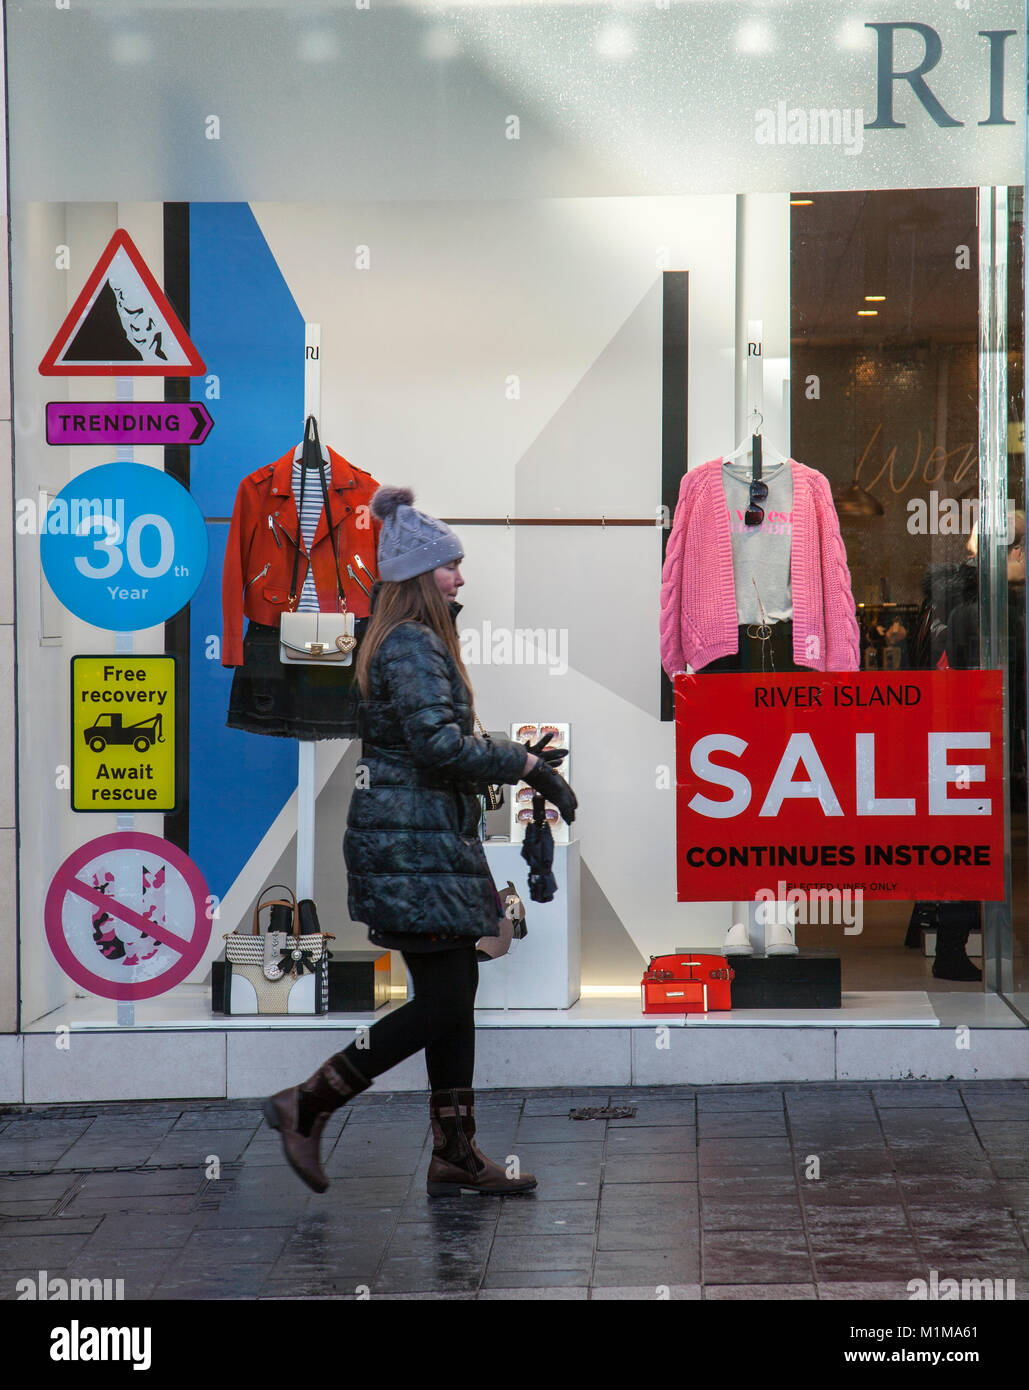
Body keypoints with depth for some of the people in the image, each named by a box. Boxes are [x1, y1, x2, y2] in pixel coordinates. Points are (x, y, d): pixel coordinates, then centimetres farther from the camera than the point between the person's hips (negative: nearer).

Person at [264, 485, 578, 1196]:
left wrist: (519, 754, 15)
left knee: (455, 992, 10)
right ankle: (307, 1105, -2)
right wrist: (528, 765, -15)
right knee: (444, 1001, -8)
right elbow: (439, 744, -24)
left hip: (427, 837, 11)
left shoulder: (420, 640, 18)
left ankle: (456, 1156, 13)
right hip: (412, 842, -11)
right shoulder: (412, 646, -15)